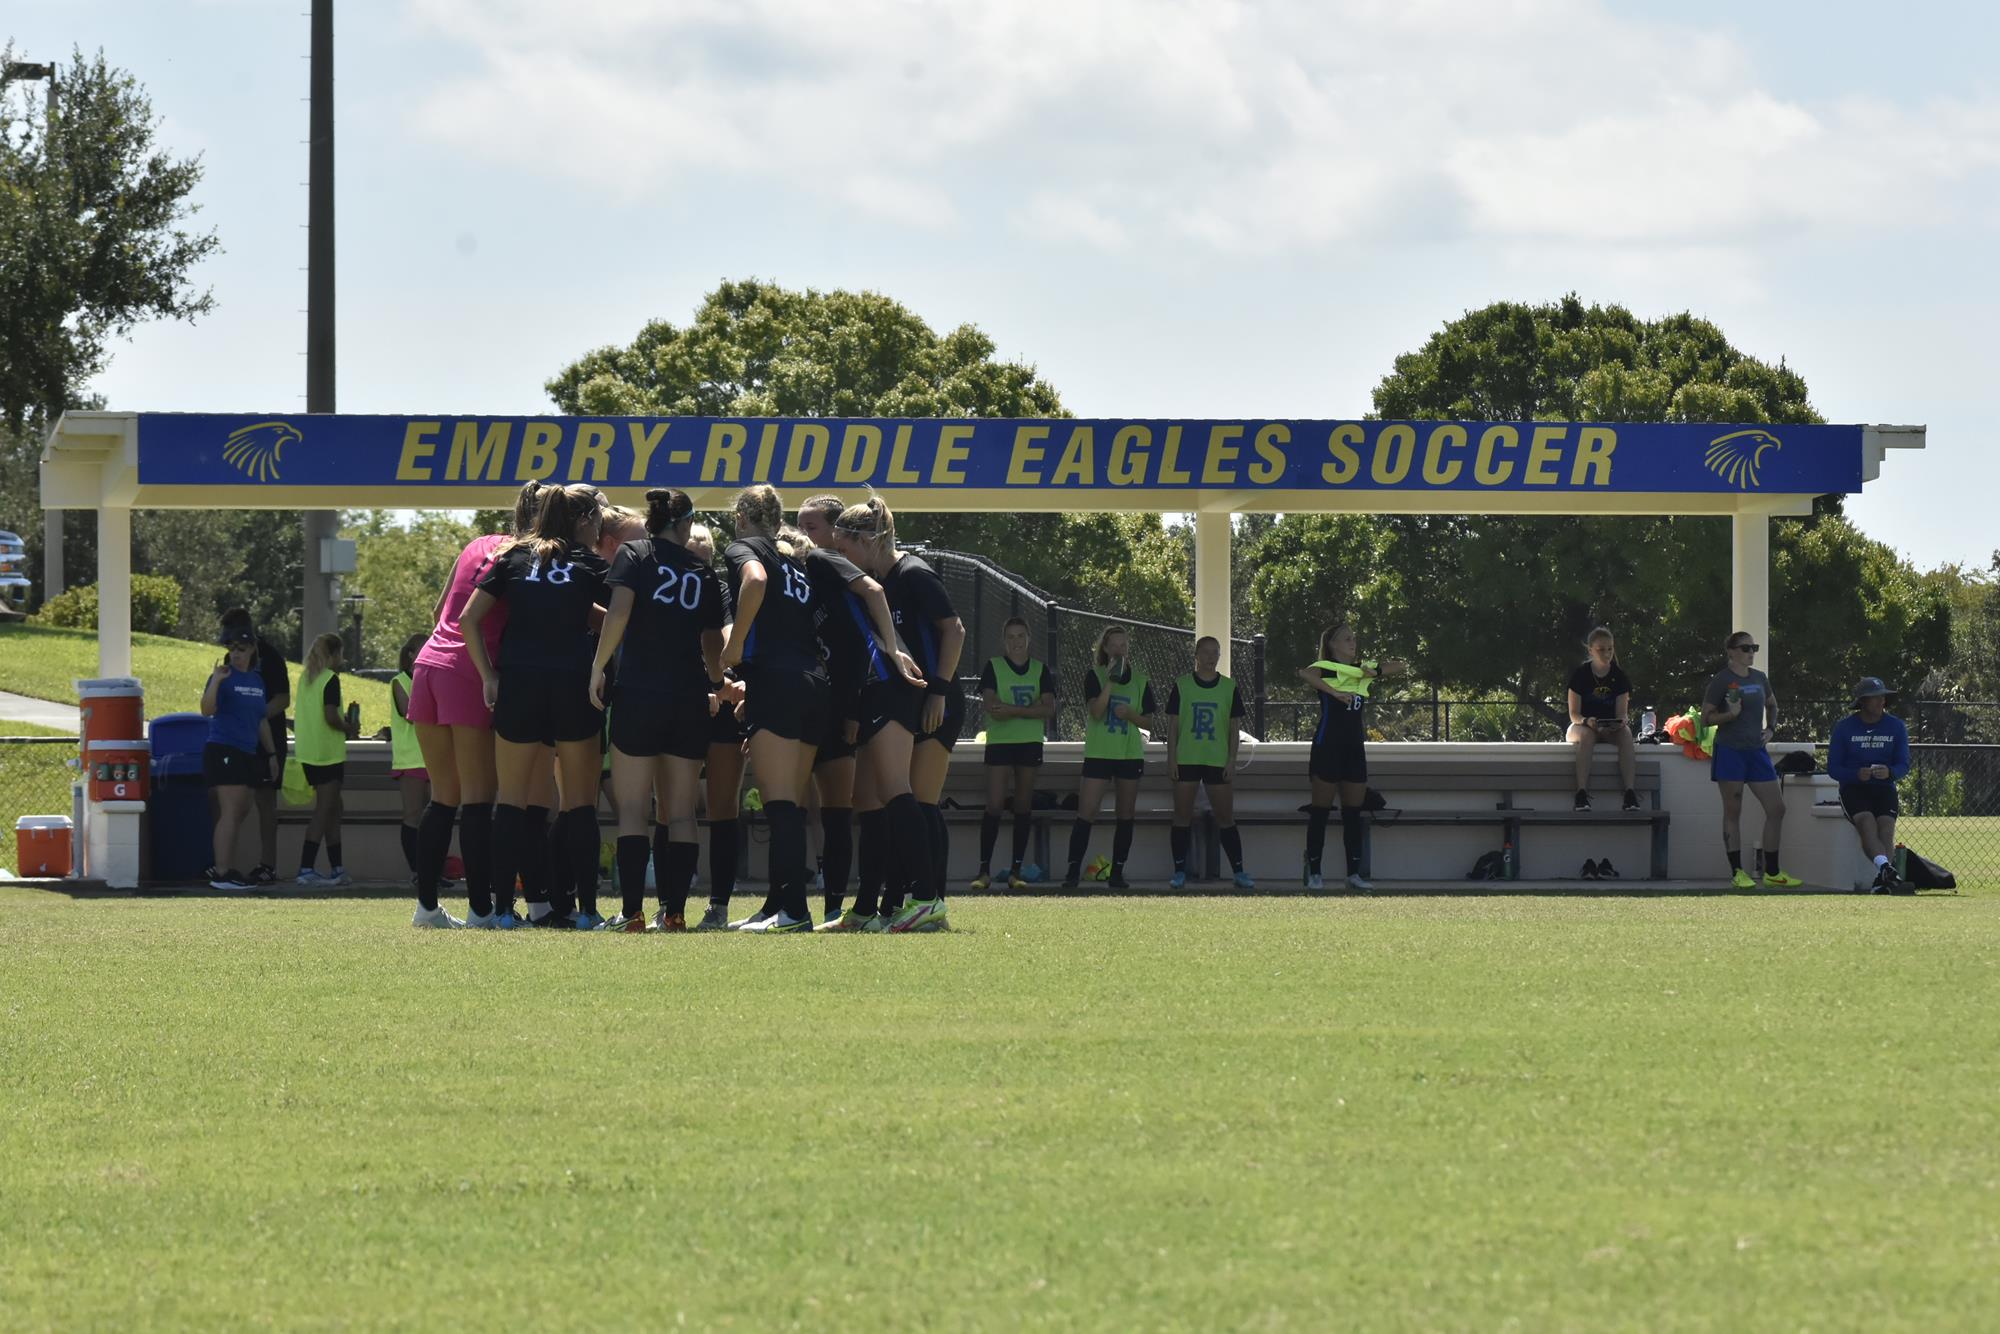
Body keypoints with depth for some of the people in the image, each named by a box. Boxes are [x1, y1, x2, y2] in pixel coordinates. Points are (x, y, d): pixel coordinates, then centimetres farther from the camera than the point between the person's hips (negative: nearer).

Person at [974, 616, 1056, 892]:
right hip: (999, 742, -3)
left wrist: (1013, 709, -16)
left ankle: (1016, 871, 4)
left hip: (1030, 744, 3)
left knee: (1024, 807, 2)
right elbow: (994, 709, -10)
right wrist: (1032, 707, -15)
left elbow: (1049, 709, -3)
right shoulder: (993, 667, 2)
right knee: (994, 806, -10)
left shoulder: (1040, 670, 9)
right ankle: (984, 870, -8)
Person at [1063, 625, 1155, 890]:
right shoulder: (1095, 676, -1)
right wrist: (1110, 682, -23)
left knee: (1126, 816, 5)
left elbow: (1148, 721, 9)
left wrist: (1130, 714, -11)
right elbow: (1095, 711, -14)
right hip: (1098, 753, -3)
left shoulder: (1140, 681, 8)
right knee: (1086, 813, -10)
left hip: (1130, 755, 3)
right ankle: (1073, 870, -9)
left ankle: (1118, 872, 12)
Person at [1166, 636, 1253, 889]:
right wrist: (1171, 758, -3)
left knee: (1226, 816, 0)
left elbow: (1235, 728, 8)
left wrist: (1232, 760, 0)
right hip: (1186, 761, 0)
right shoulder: (1182, 686, 4)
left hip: (1218, 761, 0)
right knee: (1183, 816, 1)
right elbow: (1173, 725, 4)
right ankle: (1179, 872, 6)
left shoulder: (1229, 688, 7)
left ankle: (1239, 872, 3)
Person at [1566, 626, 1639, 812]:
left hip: (1610, 728, 2)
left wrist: (1622, 722, -27)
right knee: (1586, 736, -39)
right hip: (1581, 726, -2)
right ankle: (1581, 793, -49)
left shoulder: (1619, 676, 2)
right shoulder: (1580, 674, -4)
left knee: (1625, 734, -33)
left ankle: (1630, 792, -44)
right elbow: (1574, 714, -7)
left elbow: (1622, 712, -2)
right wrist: (1587, 722, -30)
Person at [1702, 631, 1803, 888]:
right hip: (1730, 751, -6)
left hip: (1756, 751, 6)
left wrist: (1771, 728, 11)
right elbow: (1706, 719, -5)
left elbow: (1772, 706, 29)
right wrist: (1730, 714, -21)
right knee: (1732, 812, 0)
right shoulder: (1721, 681, -6)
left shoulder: (1759, 679, 11)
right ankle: (1737, 872, 5)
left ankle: (1771, 872, 11)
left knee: (1777, 808, 2)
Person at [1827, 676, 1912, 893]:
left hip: (1884, 788, 2)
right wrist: (1856, 775, -21)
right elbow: (1833, 768, 0)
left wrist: (1889, 773, -22)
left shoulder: (1895, 726, 7)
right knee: (1867, 823, -32)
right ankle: (1887, 870, -52)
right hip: (1853, 788, -2)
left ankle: (1881, 881, -42)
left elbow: (1903, 765, 2)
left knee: (1886, 825, -28)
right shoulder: (1844, 727, 2)